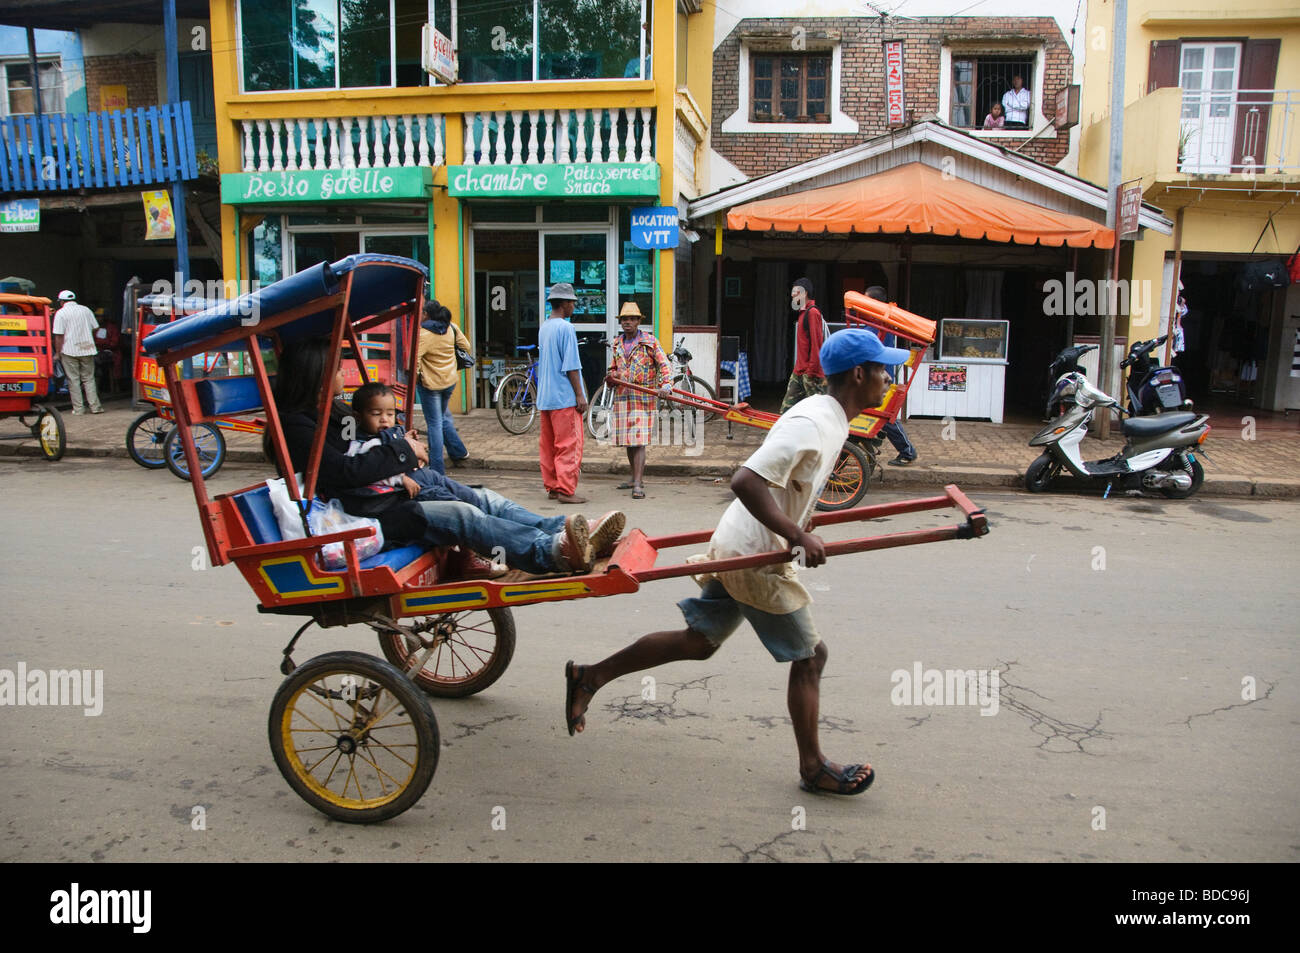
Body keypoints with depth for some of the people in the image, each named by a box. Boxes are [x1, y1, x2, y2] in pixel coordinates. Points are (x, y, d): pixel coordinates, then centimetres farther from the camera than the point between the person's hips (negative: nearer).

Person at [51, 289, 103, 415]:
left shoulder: (60, 313, -5)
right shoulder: (86, 310, 8)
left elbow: (59, 335, -10)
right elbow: (96, 328, 10)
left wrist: (58, 353, -5)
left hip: (69, 351, -3)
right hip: (87, 350, 4)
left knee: (73, 380, 2)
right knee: (89, 378, 8)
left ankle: (78, 408, 1)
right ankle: (95, 406, 0)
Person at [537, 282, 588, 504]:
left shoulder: (543, 327, 13)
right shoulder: (565, 328, -13)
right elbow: (571, 367, -16)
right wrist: (580, 394, -12)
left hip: (545, 397, 9)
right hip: (564, 396, -9)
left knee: (548, 445, 11)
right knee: (569, 445, -4)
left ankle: (551, 487, 17)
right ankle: (566, 490, -4)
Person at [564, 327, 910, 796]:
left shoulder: (827, 416, 10)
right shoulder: (811, 424, -23)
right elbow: (746, 481, -31)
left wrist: (797, 525, 27)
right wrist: (797, 535, -29)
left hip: (734, 547, 10)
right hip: (756, 558, -10)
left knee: (698, 642, 17)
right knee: (809, 656, 4)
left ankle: (591, 677, 24)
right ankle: (813, 768, 20)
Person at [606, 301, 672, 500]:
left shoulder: (650, 342, -1)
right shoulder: (617, 344, 15)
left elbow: (664, 364, -7)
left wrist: (666, 384, -24)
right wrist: (611, 376, 1)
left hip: (643, 397, -6)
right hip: (622, 397, 6)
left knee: (638, 441, -11)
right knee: (627, 440, 11)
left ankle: (638, 485, -13)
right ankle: (635, 478, 25)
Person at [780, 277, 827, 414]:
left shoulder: (812, 312, -12)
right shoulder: (803, 312, 18)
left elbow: (816, 343, -18)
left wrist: (811, 370, -21)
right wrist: (799, 367, 20)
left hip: (810, 372, -10)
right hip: (799, 371, 10)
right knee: (787, 408, 8)